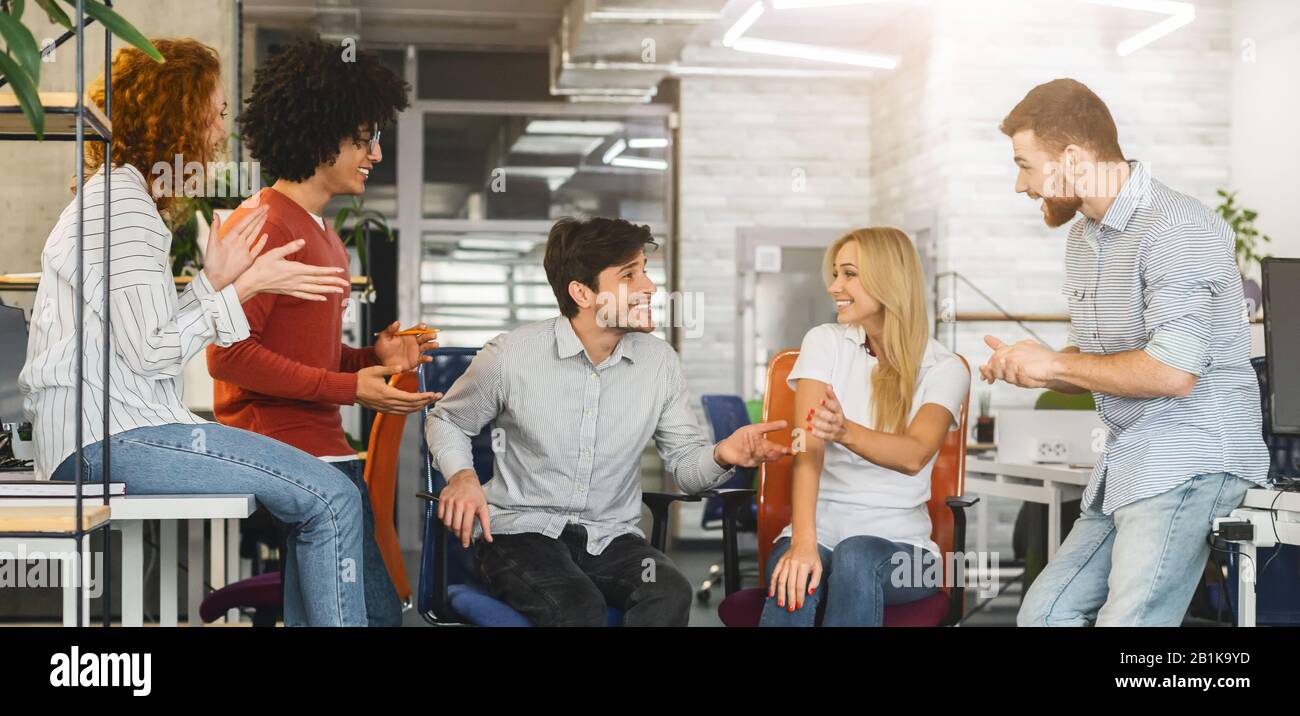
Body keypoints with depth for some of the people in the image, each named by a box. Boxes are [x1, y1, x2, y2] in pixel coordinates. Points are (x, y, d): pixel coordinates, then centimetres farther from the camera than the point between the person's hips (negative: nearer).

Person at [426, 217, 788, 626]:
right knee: (579, 607, -36)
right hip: (521, 531, -3)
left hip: (610, 537, 3)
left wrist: (721, 456, -16)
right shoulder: (510, 355, -6)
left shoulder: (660, 362, 3)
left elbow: (684, 462, 8)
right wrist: (462, 476, -11)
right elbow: (446, 421, 10)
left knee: (671, 594, -30)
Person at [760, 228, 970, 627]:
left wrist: (846, 432, -41)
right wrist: (803, 541, -26)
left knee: (855, 557, -36)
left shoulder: (944, 369, 0)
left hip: (897, 538, -1)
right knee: (793, 586, -34)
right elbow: (808, 448, -10)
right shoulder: (825, 343, 5)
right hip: (822, 525, 1)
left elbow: (915, 455, -20)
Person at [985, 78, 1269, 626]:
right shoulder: (1083, 238, 16)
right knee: (1044, 612, 5)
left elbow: (1171, 371, -24)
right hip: (1125, 467, 9)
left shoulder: (1179, 229, -14)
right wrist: (1027, 368, 4)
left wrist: (1055, 364, -12)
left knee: (1126, 621, -21)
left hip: (1188, 461, -9)